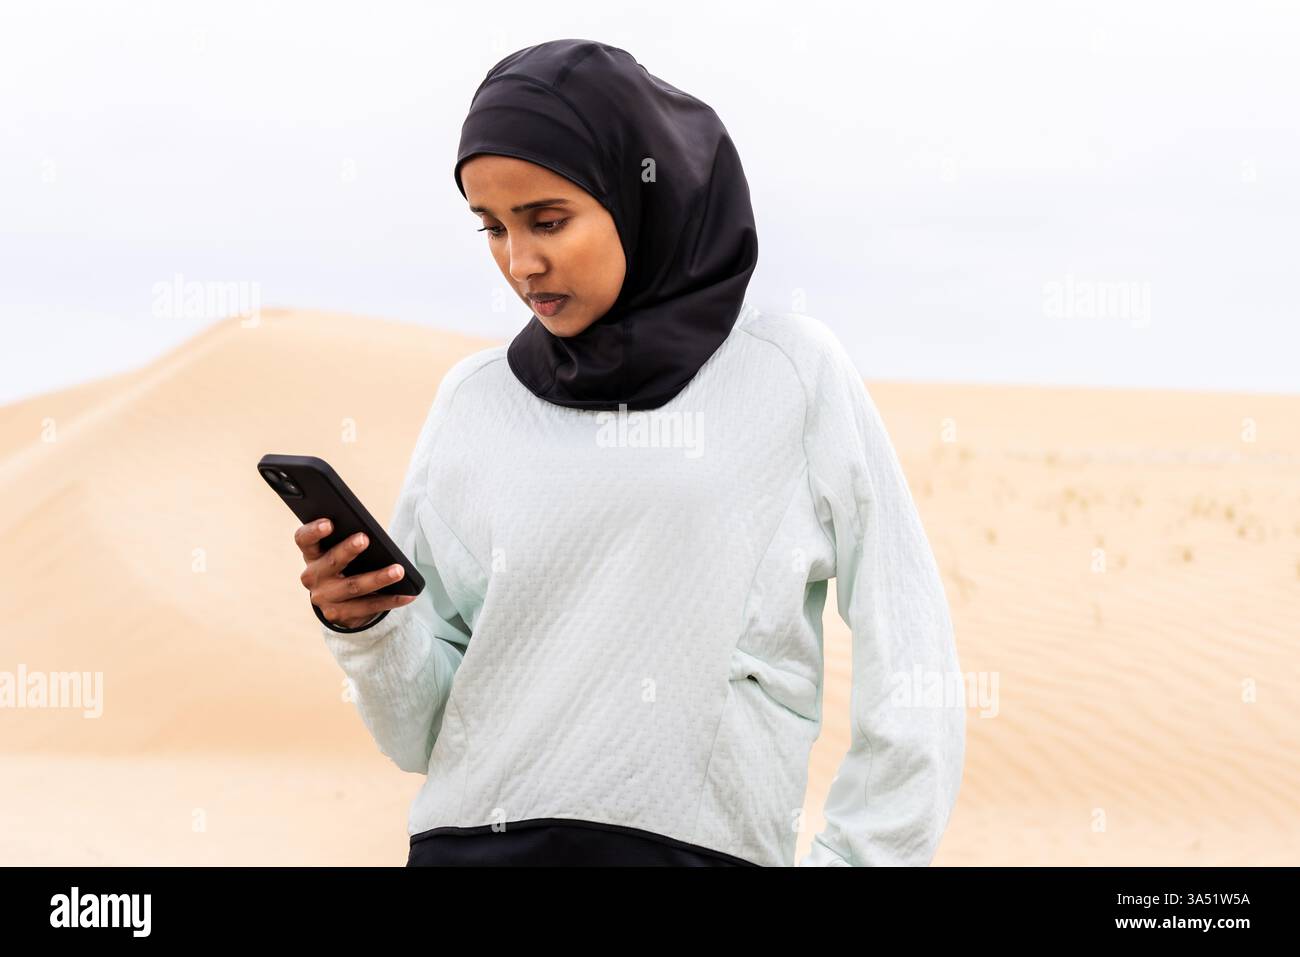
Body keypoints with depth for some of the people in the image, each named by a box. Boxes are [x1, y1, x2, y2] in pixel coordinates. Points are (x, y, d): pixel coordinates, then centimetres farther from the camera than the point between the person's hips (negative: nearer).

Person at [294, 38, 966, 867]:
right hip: (471, 836, 2)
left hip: (698, 842, -2)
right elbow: (422, 733, 8)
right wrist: (365, 625, -10)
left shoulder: (791, 373, 2)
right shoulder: (474, 402, 9)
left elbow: (909, 676, 2)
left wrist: (854, 857, -4)